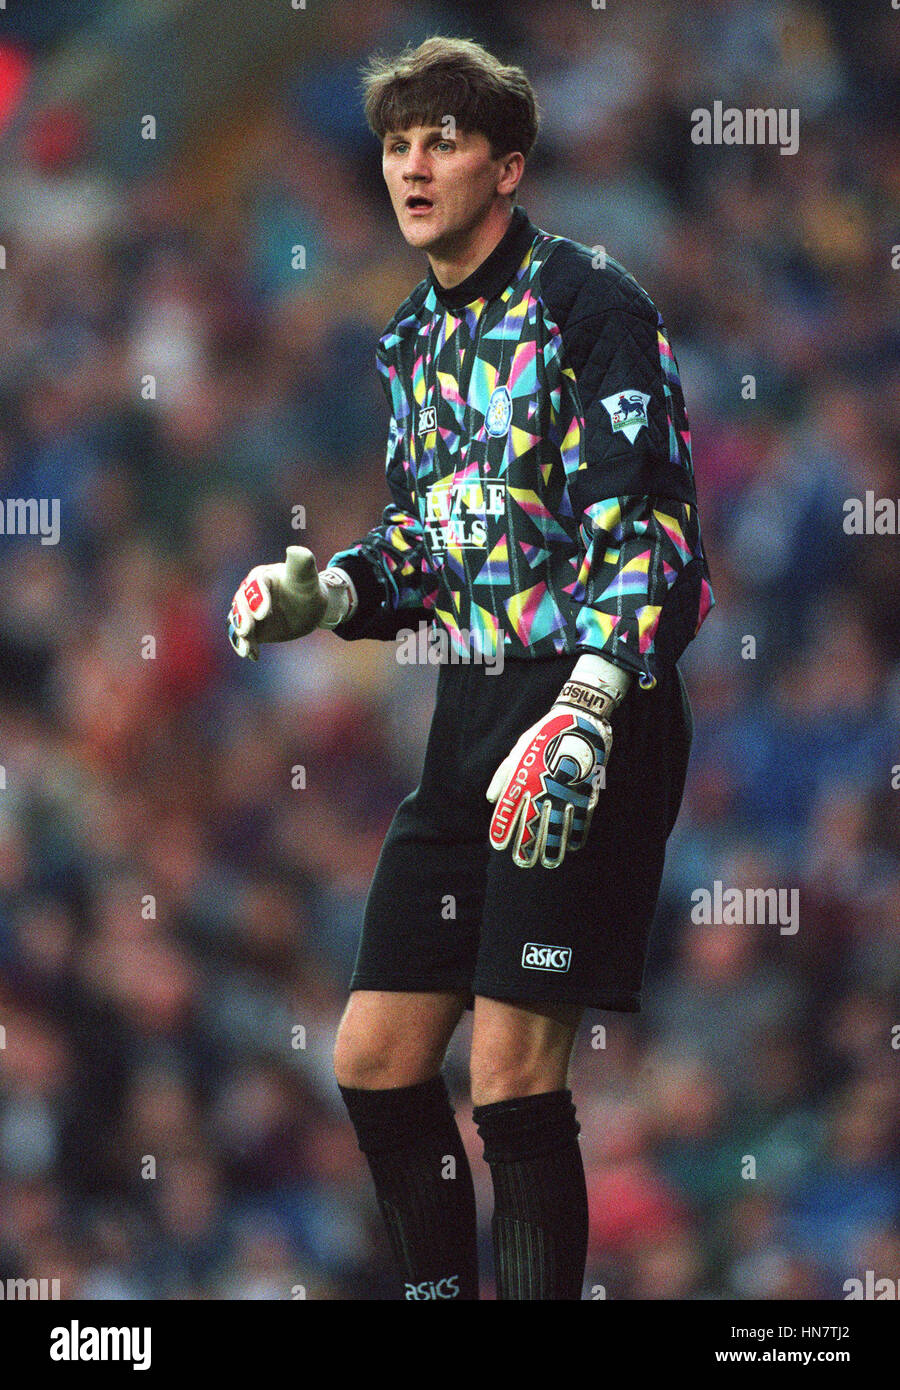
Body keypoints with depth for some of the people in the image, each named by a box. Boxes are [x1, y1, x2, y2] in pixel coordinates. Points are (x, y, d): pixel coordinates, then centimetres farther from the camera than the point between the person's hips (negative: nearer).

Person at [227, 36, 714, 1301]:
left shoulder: (588, 303, -11)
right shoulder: (416, 339, 14)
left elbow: (654, 534, -18)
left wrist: (582, 717, -30)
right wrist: (326, 593, 4)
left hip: (592, 722, -8)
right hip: (473, 714, 8)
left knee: (512, 1075, -11)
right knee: (374, 1058, 7)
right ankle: (439, 1288, 21)